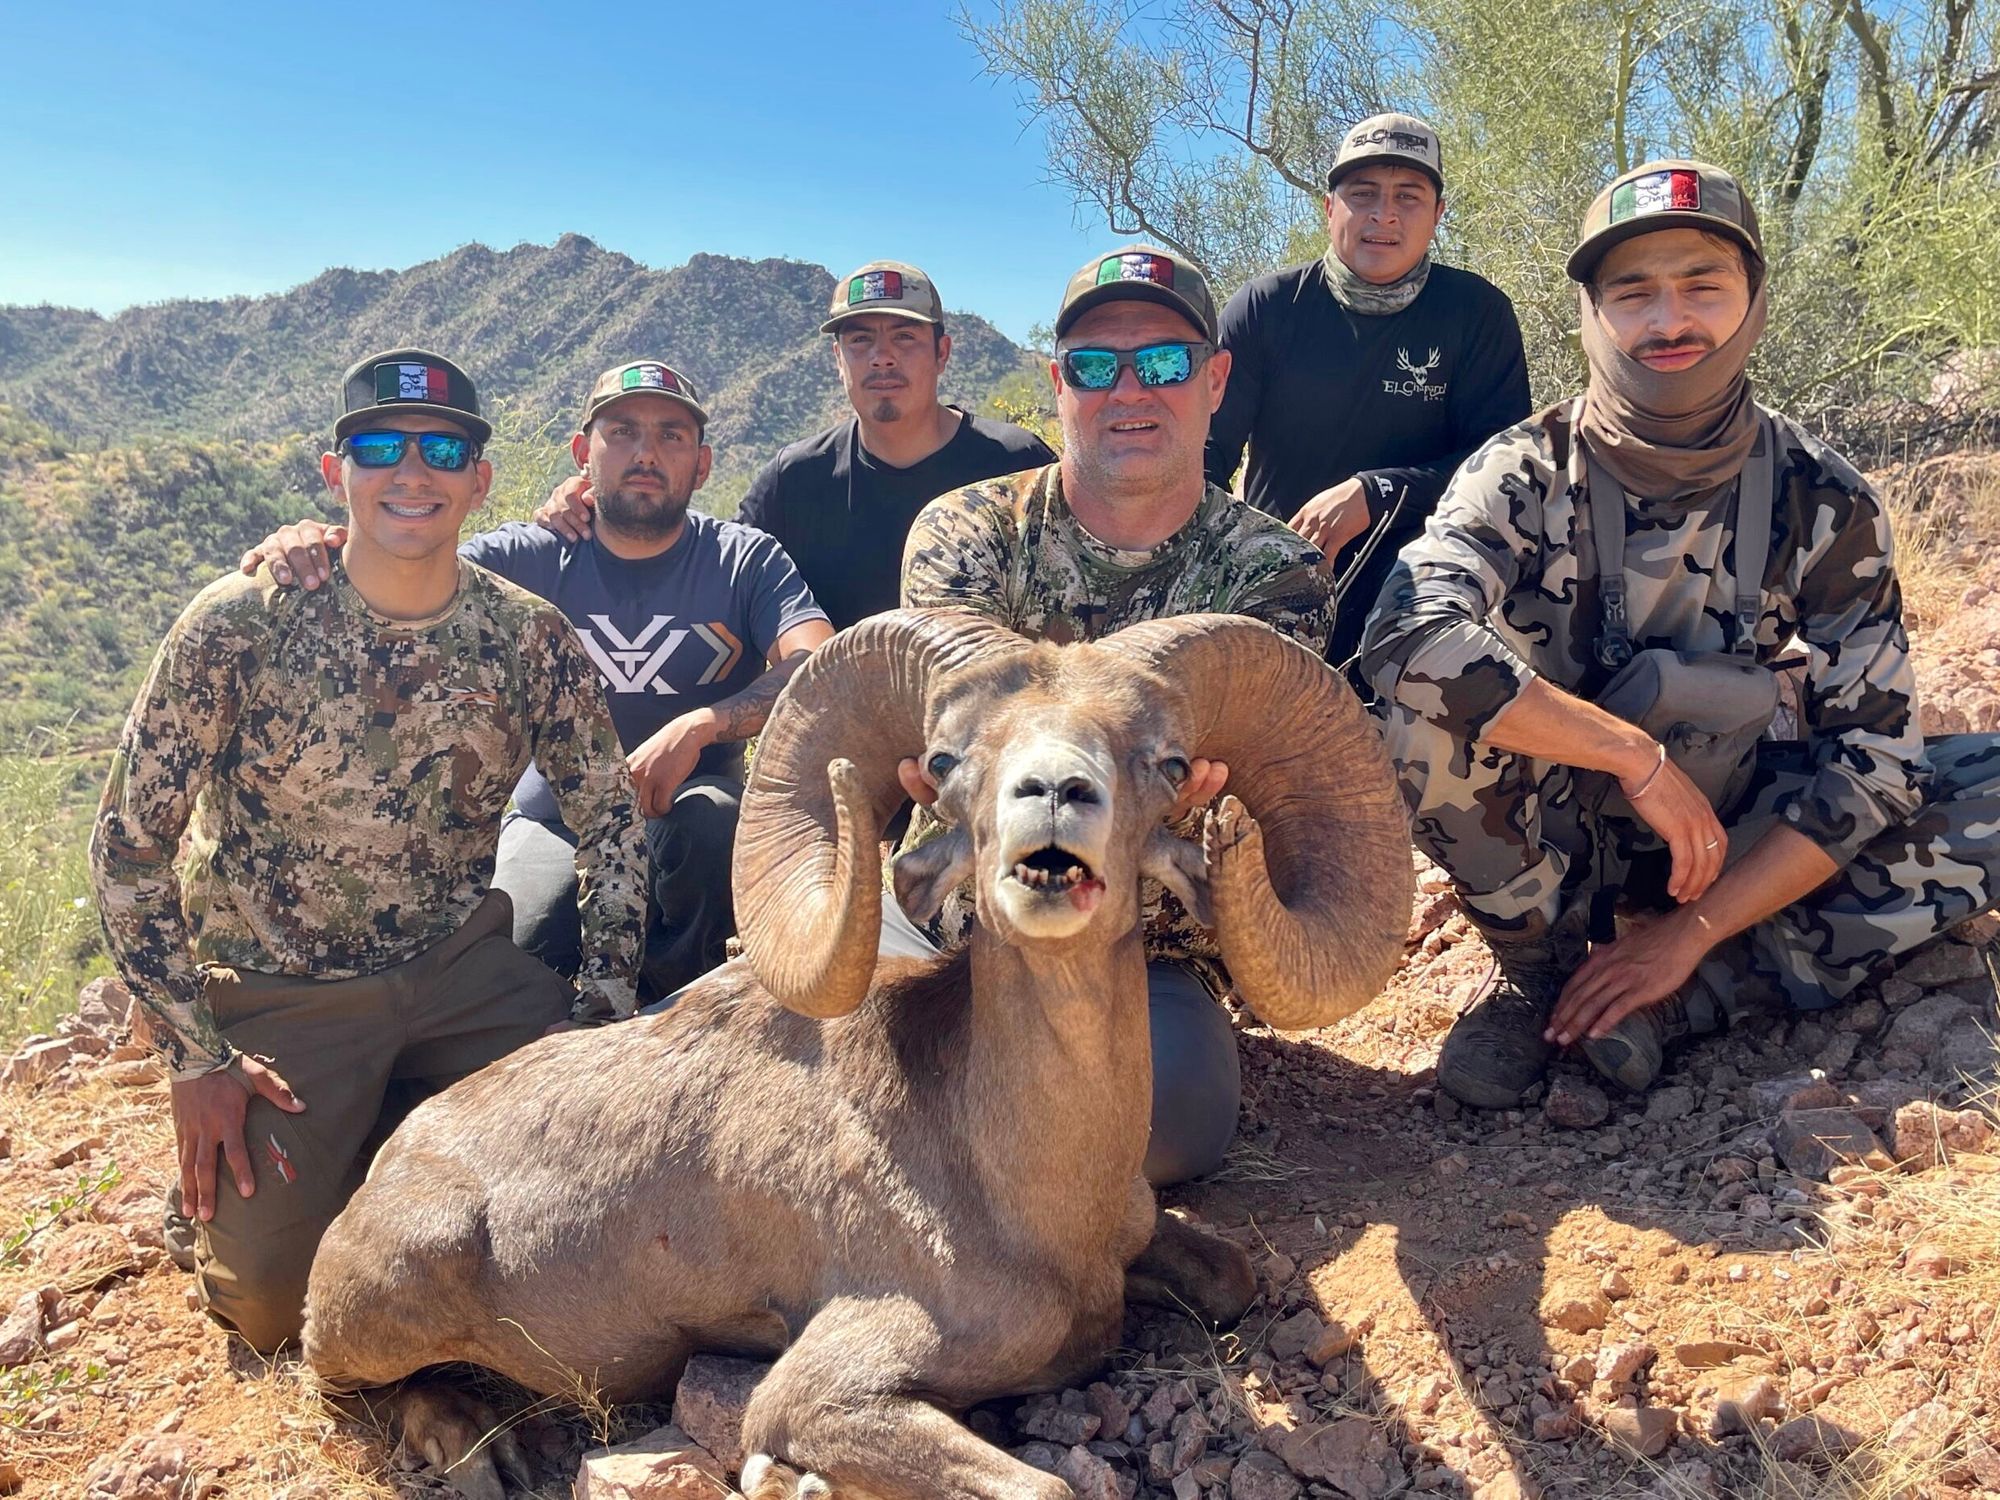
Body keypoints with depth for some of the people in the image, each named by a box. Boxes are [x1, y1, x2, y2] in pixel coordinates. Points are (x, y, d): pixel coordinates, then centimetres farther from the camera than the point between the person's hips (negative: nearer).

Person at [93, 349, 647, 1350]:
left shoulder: (530, 637, -8)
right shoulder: (240, 623, -15)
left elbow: (612, 824, 2)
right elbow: (128, 845, -9)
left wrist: (603, 1007, -8)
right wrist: (195, 1055, -11)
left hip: (460, 969, 3)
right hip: (273, 994, -2)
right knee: (275, 1300, -12)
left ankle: (404, 1135, 15)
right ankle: (222, 1167, 22)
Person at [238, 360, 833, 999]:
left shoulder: (743, 560, -3)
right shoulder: (531, 558, 0)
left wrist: (700, 725, -36)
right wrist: (310, 549, -36)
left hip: (684, 818, 0)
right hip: (554, 820, 0)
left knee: (710, 817, -34)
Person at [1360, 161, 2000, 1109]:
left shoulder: (1824, 504, -10)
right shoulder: (1524, 476, -16)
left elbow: (1869, 758, -13)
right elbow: (1410, 639, -36)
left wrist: (1692, 931, -21)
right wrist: (1637, 755, -34)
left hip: (1733, 836, 3)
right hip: (1553, 834, -2)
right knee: (1434, 699, -31)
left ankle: (1690, 995, -21)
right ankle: (1535, 970, -10)